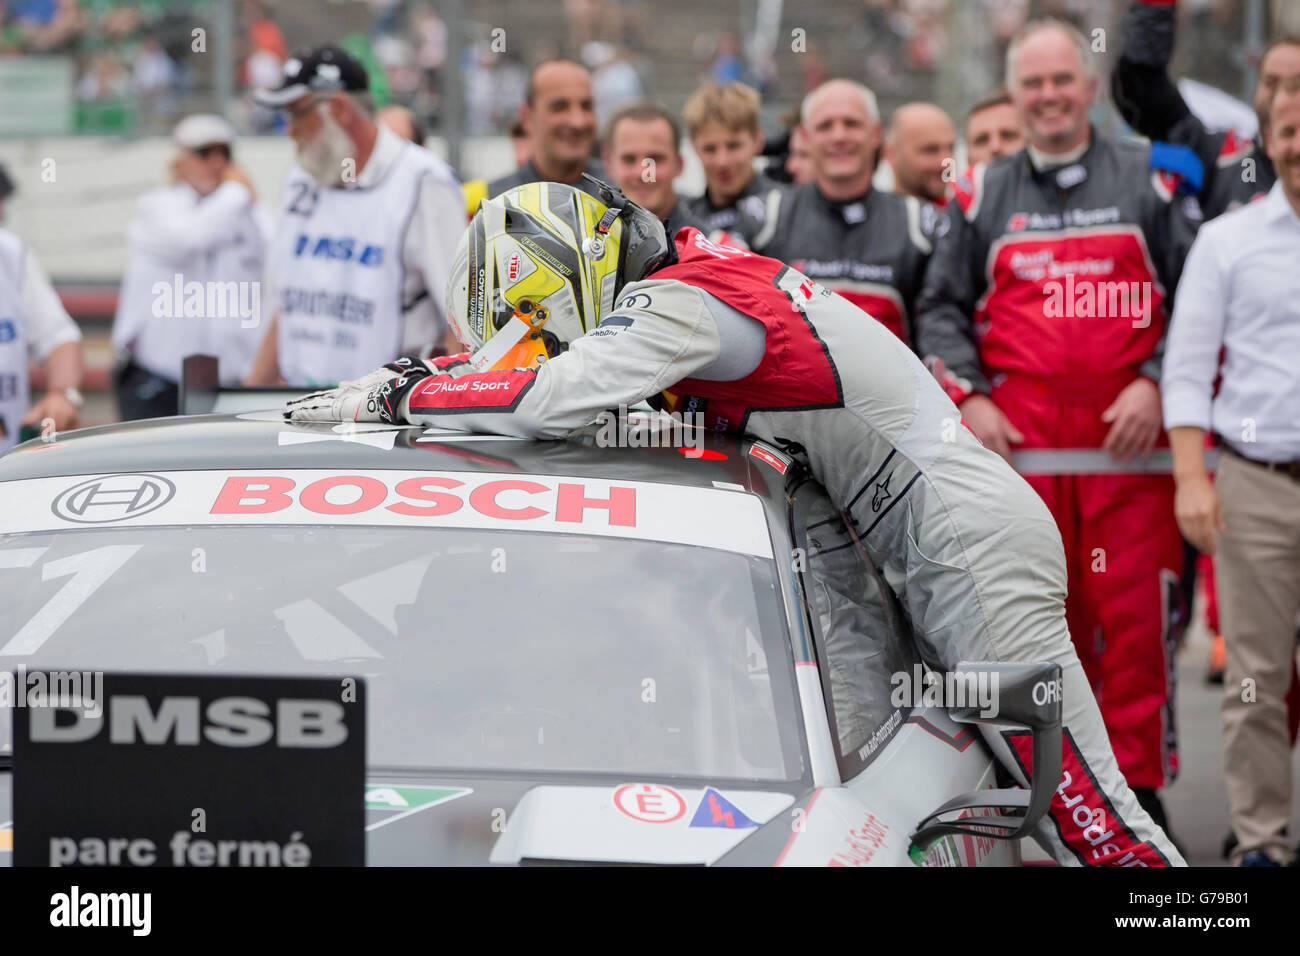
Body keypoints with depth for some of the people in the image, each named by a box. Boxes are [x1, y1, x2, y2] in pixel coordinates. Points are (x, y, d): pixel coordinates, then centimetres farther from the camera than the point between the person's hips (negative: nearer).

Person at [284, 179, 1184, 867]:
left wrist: (393, 397, -16)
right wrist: (415, 372, 11)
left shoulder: (680, 302, -16)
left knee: (1086, 814, -10)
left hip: (970, 541, -10)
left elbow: (553, 398, -28)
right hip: (932, 555, 10)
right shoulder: (689, 287, 14)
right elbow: (555, 354, 26)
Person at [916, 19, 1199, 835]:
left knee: (1137, 611, -5)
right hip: (1018, 435, 1)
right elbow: (941, 307, 15)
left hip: (1129, 430, -1)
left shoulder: (1147, 179, 9)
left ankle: (1137, 785, 1)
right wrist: (968, 398, 1)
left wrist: (1156, 385, -6)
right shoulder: (984, 195, 13)